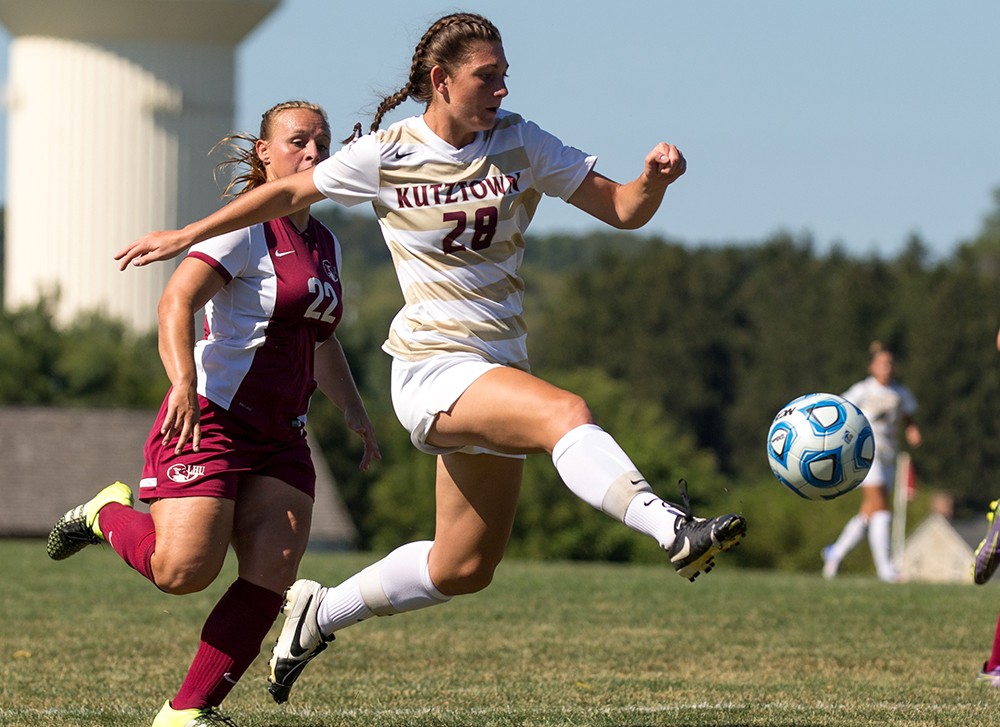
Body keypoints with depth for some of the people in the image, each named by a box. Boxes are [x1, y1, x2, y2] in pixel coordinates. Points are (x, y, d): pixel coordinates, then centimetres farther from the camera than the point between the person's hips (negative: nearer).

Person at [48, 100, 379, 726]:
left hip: (282, 436, 7)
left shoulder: (325, 245, 17)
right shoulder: (247, 228, -8)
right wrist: (184, 384, -35)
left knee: (271, 577, -10)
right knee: (182, 571, -18)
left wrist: (355, 413, 25)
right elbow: (177, 302, -21)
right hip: (212, 419, -7)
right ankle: (110, 514, 14)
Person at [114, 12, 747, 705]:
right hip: (433, 367, -6)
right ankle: (673, 528, -51)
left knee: (463, 569, 11)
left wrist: (655, 179, -18)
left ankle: (320, 613, 32)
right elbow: (290, 192, 12)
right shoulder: (385, 155, -3)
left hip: (498, 371, 6)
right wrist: (187, 235, 17)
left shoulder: (521, 144, 4)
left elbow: (622, 210, 4)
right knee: (566, 413, -34)